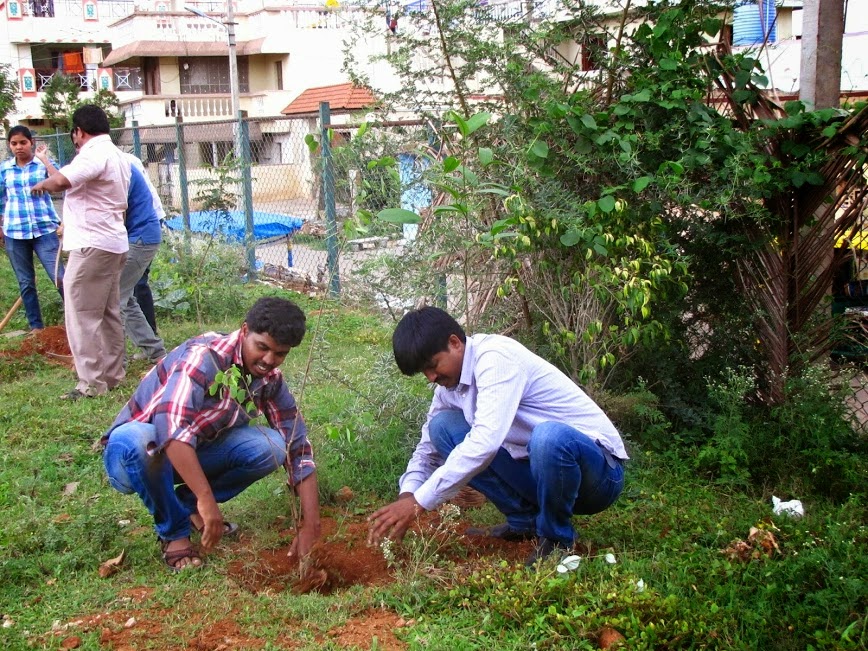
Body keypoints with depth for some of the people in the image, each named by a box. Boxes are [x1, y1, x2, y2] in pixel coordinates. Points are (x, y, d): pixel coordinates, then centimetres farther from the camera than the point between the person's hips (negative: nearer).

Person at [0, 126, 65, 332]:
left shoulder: (44, 163, -1)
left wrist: (44, 159, -17)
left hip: (44, 229, -3)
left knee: (59, 277, -7)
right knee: (25, 282, 9)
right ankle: (36, 326, 20)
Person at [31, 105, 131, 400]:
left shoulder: (94, 153, -14)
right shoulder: (117, 156, 19)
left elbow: (61, 180, -31)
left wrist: (41, 185, -8)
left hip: (92, 245, -10)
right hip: (114, 243, 10)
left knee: (82, 315, -6)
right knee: (109, 313, 15)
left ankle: (91, 383, -4)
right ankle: (112, 374, 22)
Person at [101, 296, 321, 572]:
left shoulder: (270, 379, -7)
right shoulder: (205, 356, -28)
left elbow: (299, 448, -8)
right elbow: (172, 427, -41)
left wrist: (310, 526, -17)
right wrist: (207, 499, -46)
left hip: (194, 455, 5)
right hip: (133, 453, -5)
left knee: (271, 447, -19)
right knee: (134, 440, -40)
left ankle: (188, 505, 3)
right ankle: (174, 531, -14)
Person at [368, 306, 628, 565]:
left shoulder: (496, 356, -22)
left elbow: (486, 442, -33)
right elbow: (428, 448, 10)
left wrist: (418, 503, -30)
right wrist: (406, 497, -10)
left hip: (600, 470, -7)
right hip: (541, 468, 7)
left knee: (549, 437, -41)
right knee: (442, 426, -3)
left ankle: (557, 537, -11)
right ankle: (523, 522, 4)